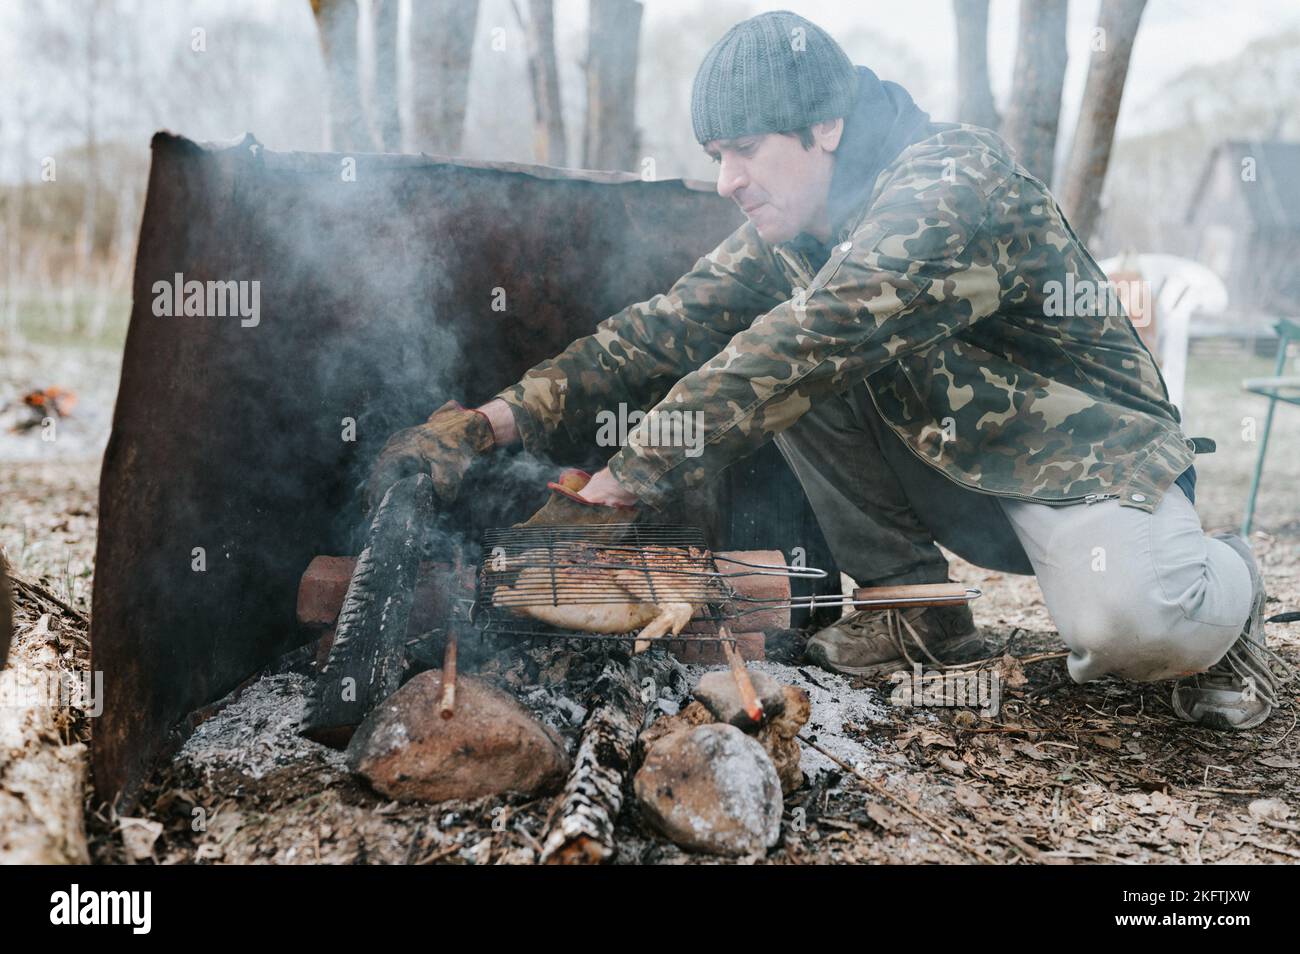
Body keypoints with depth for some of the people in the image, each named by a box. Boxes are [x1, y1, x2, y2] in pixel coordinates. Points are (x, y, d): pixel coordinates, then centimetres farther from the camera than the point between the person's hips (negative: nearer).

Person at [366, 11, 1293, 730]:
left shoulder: (955, 181, -27)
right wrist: (501, 417, -21)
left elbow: (809, 344, -38)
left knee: (1128, 624, -37)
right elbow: (675, 323, -9)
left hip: (1090, 453, -7)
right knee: (772, 368, -10)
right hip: (953, 467, 7)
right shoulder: (794, 223, -1)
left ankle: (1223, 587, 2)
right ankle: (914, 600, 3)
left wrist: (624, 480, -40)